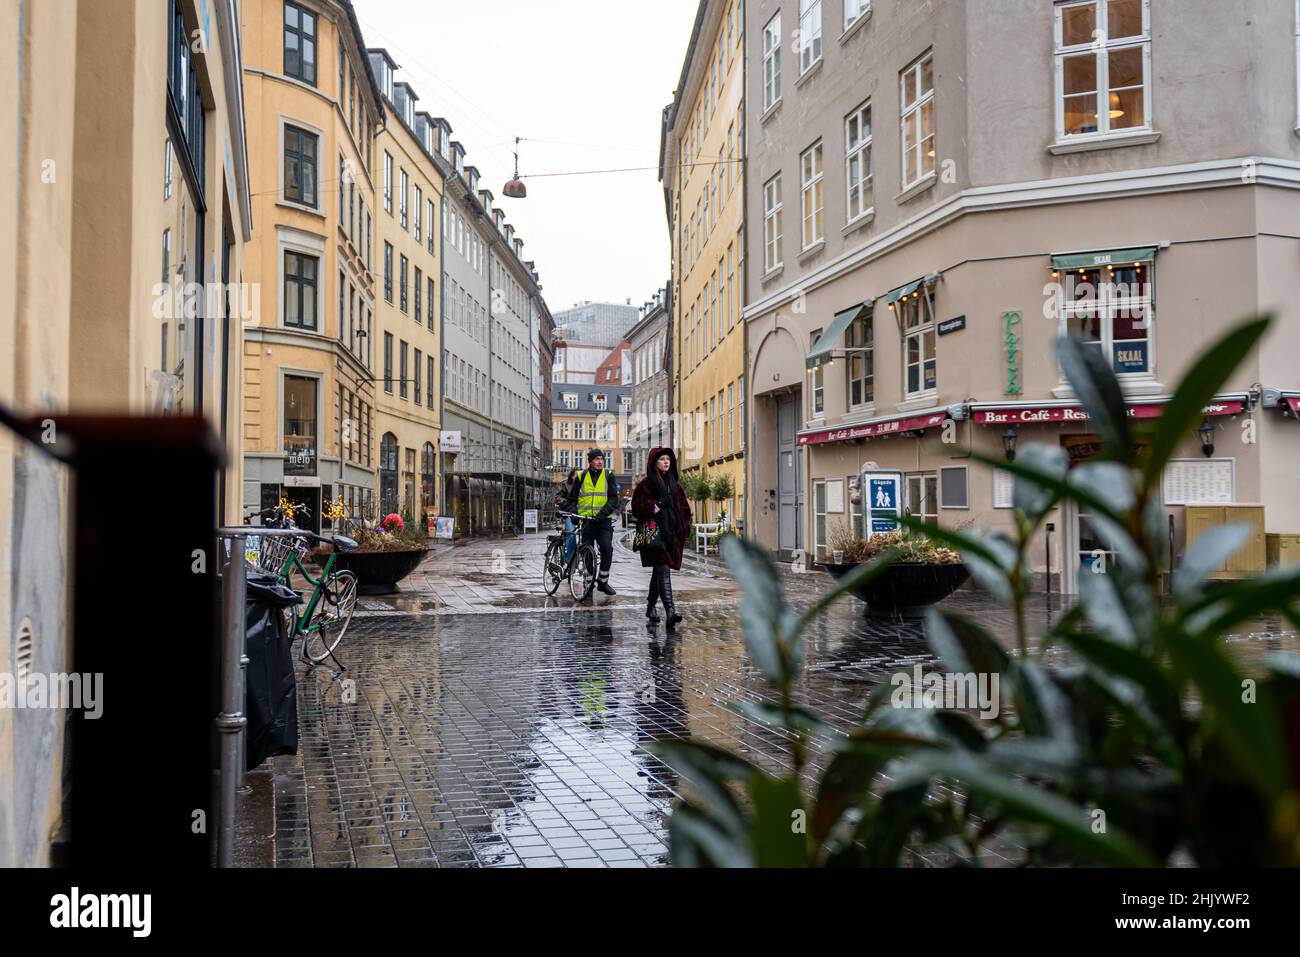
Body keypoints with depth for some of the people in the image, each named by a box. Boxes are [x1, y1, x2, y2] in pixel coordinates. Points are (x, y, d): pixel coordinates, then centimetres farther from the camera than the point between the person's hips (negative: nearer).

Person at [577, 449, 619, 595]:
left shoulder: (608, 476, 5)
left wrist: (603, 512, -17)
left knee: (607, 549, -16)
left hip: (604, 520, -1)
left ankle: (603, 581, -4)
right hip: (586, 519, 1)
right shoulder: (581, 477, 8)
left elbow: (614, 499, -3)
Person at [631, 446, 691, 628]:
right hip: (655, 533, -6)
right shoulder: (646, 484, -1)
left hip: (672, 533, 6)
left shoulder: (674, 484, 15)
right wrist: (651, 507, -21)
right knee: (663, 570, -15)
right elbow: (637, 507, -4)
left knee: (659, 571, 14)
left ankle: (651, 607, 27)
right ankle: (670, 611, -23)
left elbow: (684, 508, 17)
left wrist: (683, 528, 5)